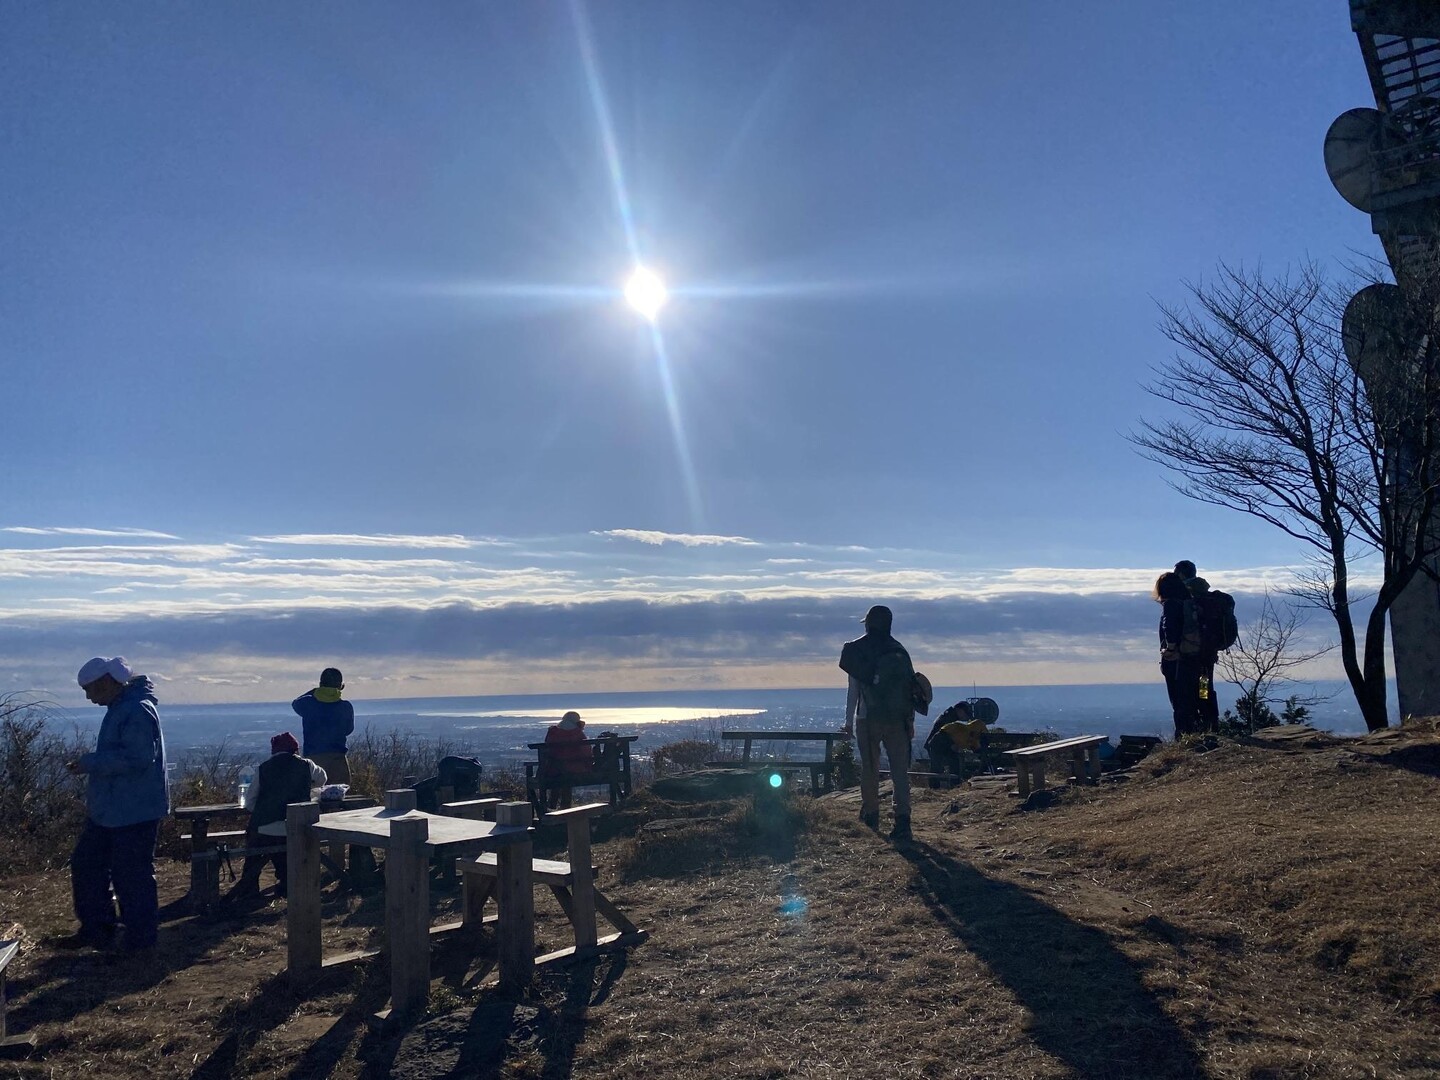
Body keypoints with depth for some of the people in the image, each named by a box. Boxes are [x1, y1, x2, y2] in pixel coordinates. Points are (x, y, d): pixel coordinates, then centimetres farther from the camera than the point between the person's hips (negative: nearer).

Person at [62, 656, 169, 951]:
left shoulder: (138, 711, -21)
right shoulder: (120, 708, 13)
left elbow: (136, 758, -28)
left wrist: (89, 764, -22)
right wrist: (89, 764, 12)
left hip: (134, 813, -11)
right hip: (108, 809, 11)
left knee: (131, 876, -2)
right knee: (85, 864, 17)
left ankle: (141, 938, 11)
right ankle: (95, 928, 29)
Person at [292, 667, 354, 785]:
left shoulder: (307, 704, -3)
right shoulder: (346, 707, -3)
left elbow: (295, 703, 22)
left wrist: (315, 691, 21)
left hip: (312, 759, 1)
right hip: (337, 760, -1)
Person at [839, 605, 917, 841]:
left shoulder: (856, 649, -3)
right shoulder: (899, 651, 5)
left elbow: (853, 689, -3)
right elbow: (910, 687, 4)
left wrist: (849, 721, 3)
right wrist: (910, 721, 10)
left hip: (868, 718, -1)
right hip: (897, 719, 2)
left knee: (869, 768, 11)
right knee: (900, 770, 0)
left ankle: (871, 815, 19)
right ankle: (902, 819, -9)